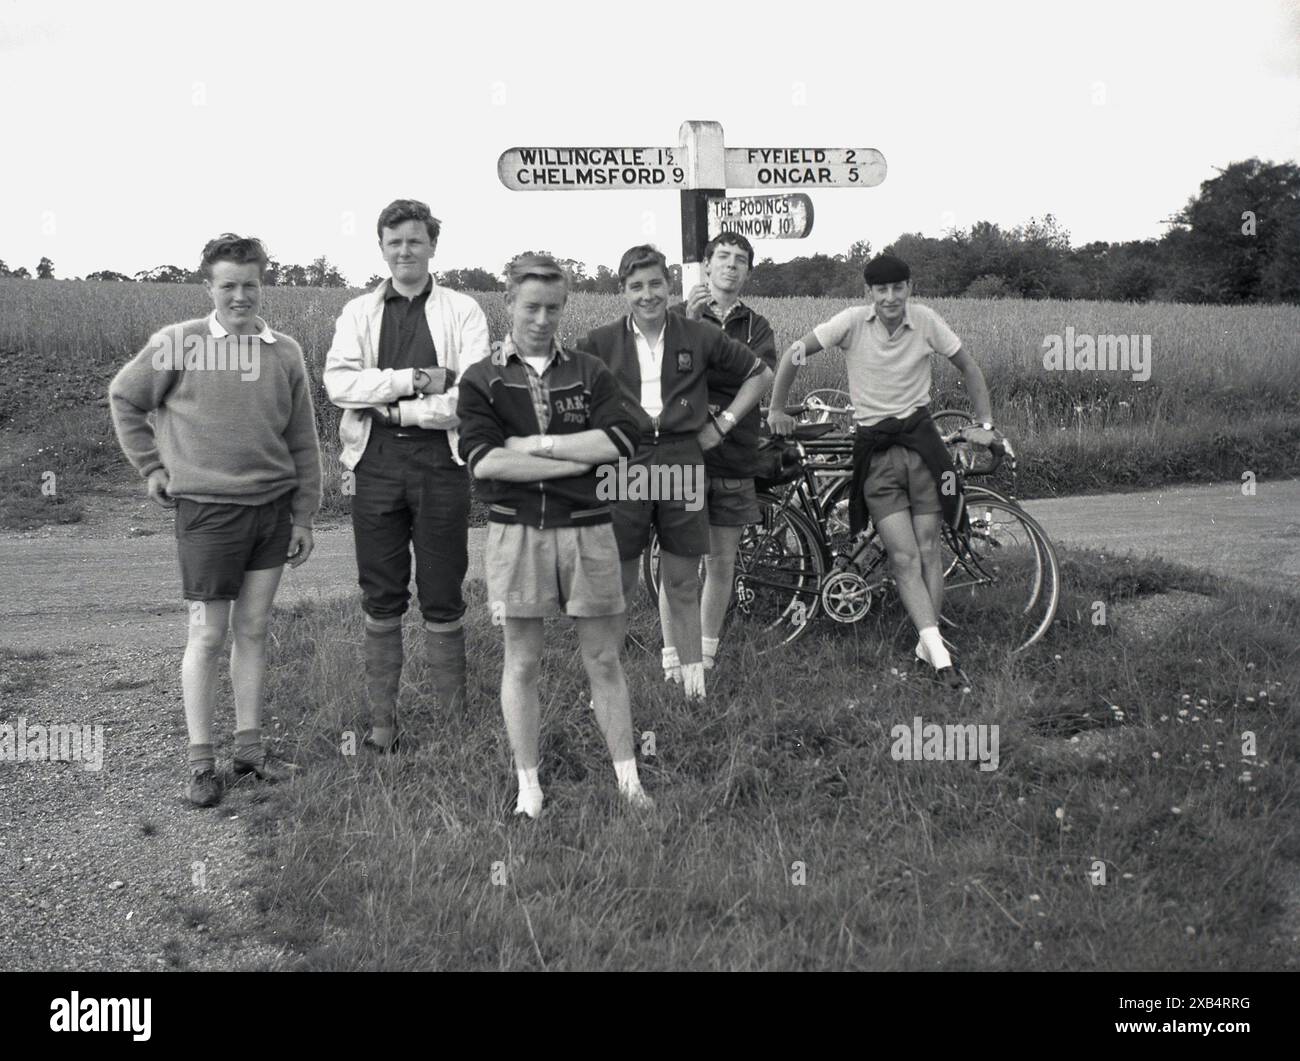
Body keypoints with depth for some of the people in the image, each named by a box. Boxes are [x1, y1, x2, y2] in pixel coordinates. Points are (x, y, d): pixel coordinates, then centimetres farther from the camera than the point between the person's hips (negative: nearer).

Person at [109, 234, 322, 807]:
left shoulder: (284, 353, 5)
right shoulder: (178, 344, -5)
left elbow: (304, 442, 9)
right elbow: (123, 398, 7)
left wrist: (304, 516, 9)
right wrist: (152, 467, 4)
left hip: (272, 508, 3)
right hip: (207, 508, -3)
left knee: (253, 628, 10)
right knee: (208, 635, 1)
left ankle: (249, 745, 20)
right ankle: (200, 760, 10)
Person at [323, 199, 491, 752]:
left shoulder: (462, 311, 5)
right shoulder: (358, 312, 11)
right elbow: (338, 382, -4)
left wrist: (395, 408, -10)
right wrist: (414, 381, -13)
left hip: (440, 461, -2)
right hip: (375, 463, 2)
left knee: (442, 598, 4)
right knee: (380, 601, 7)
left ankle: (453, 717, 14)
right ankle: (382, 722, 16)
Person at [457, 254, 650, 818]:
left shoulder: (589, 372, 8)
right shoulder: (482, 380, 3)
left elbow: (622, 439, -8)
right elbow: (484, 460, -11)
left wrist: (535, 443, -11)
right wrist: (572, 462, -10)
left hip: (586, 528, 1)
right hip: (515, 530, -1)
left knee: (603, 659, 7)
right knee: (521, 662, 5)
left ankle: (628, 781, 16)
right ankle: (528, 789, 15)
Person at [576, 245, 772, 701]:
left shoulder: (699, 336, 5)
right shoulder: (601, 343, 2)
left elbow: (761, 374, 16)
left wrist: (723, 423, 9)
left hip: (682, 462, 1)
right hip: (623, 465, -1)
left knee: (683, 585, 8)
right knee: (618, 584, 2)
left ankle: (693, 681, 17)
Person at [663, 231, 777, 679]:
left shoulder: (756, 327, 11)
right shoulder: (678, 316, 4)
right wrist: (689, 324, -24)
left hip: (734, 457, 3)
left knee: (721, 562, 8)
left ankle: (707, 651, 23)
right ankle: (673, 655, 8)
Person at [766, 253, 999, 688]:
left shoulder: (926, 320, -3)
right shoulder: (852, 321, -7)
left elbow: (968, 367, 10)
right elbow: (794, 355, 1)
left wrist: (984, 424, 9)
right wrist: (776, 410, 6)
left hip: (920, 438, 1)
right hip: (874, 448, -1)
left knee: (928, 549, 2)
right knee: (904, 557, -8)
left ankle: (928, 644, 14)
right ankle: (938, 653, -12)